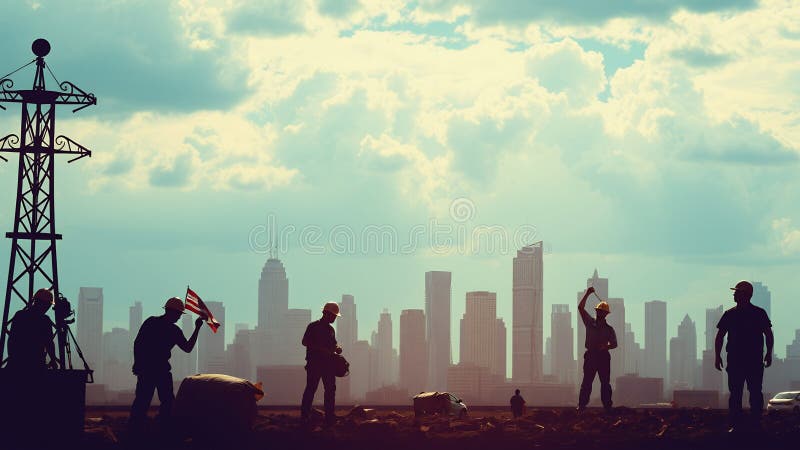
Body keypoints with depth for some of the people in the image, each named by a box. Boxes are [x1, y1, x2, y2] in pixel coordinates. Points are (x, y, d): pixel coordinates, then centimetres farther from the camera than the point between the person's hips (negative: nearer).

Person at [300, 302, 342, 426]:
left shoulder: (330, 329, 18)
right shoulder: (313, 326, -3)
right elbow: (305, 342, -11)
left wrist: (337, 348, 3)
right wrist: (322, 349, -18)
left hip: (328, 363, 7)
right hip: (314, 363, -7)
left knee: (331, 389, 2)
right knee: (311, 389, -8)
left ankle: (330, 417, 5)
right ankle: (304, 415, -5)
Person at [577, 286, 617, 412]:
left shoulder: (609, 329, 8)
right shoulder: (590, 323, 8)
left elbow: (614, 344, 7)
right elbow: (581, 308, 1)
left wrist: (605, 346, -14)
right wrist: (587, 294, -6)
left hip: (603, 356, 0)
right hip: (590, 355, 0)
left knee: (605, 382, 1)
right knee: (587, 381, -3)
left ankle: (607, 405, 3)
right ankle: (581, 405, -5)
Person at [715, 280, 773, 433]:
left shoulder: (760, 314, 3)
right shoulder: (730, 314, 8)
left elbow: (769, 335, 7)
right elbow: (720, 336, 11)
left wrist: (769, 353, -2)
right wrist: (718, 356, 4)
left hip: (755, 360, -2)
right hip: (734, 360, 2)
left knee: (755, 393, -3)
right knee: (735, 393, -1)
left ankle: (756, 423, 0)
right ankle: (736, 423, 1)